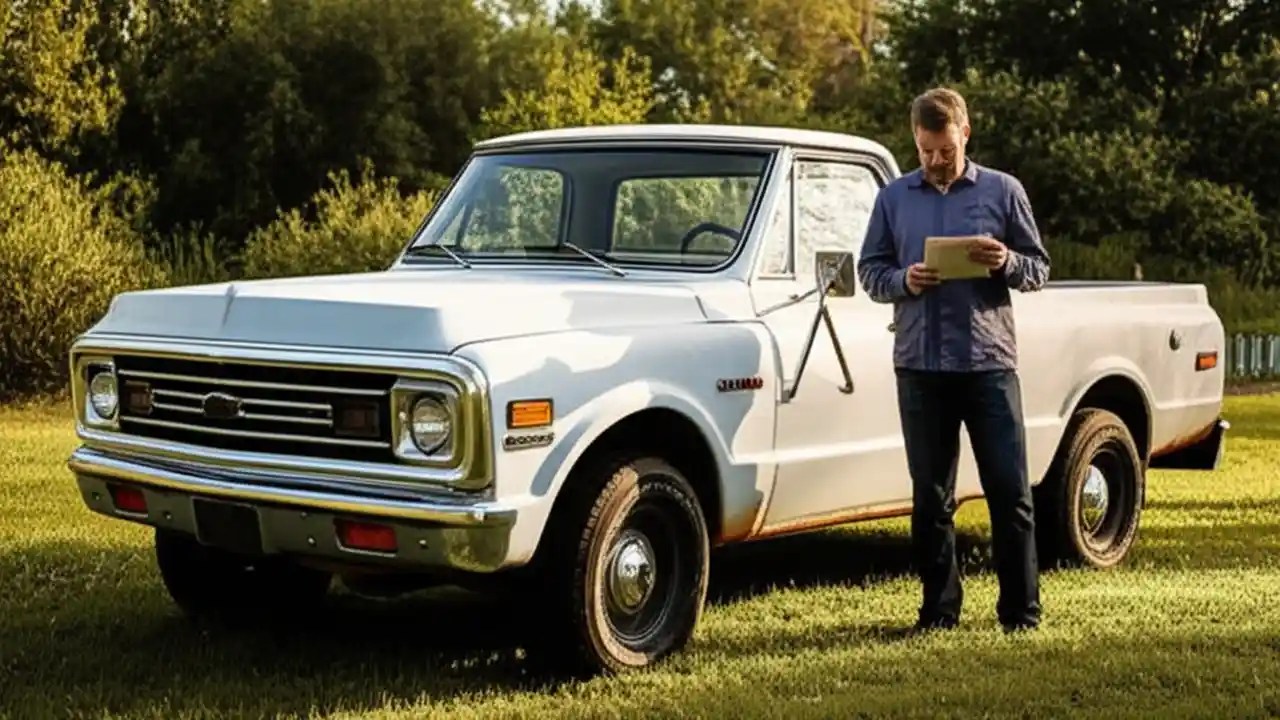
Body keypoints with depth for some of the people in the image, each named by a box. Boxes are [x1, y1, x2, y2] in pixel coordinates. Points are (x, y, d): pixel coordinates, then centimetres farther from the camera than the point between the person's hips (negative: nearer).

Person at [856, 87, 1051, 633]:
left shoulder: (1003, 191, 6)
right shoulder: (894, 198, 11)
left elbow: (1039, 270, 8)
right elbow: (869, 270, 13)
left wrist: (1006, 263, -13)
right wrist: (903, 280, -9)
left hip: (990, 361, -2)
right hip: (919, 364, 2)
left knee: (1010, 490, -2)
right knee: (930, 498, 8)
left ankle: (1020, 610, 7)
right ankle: (939, 609, 17)